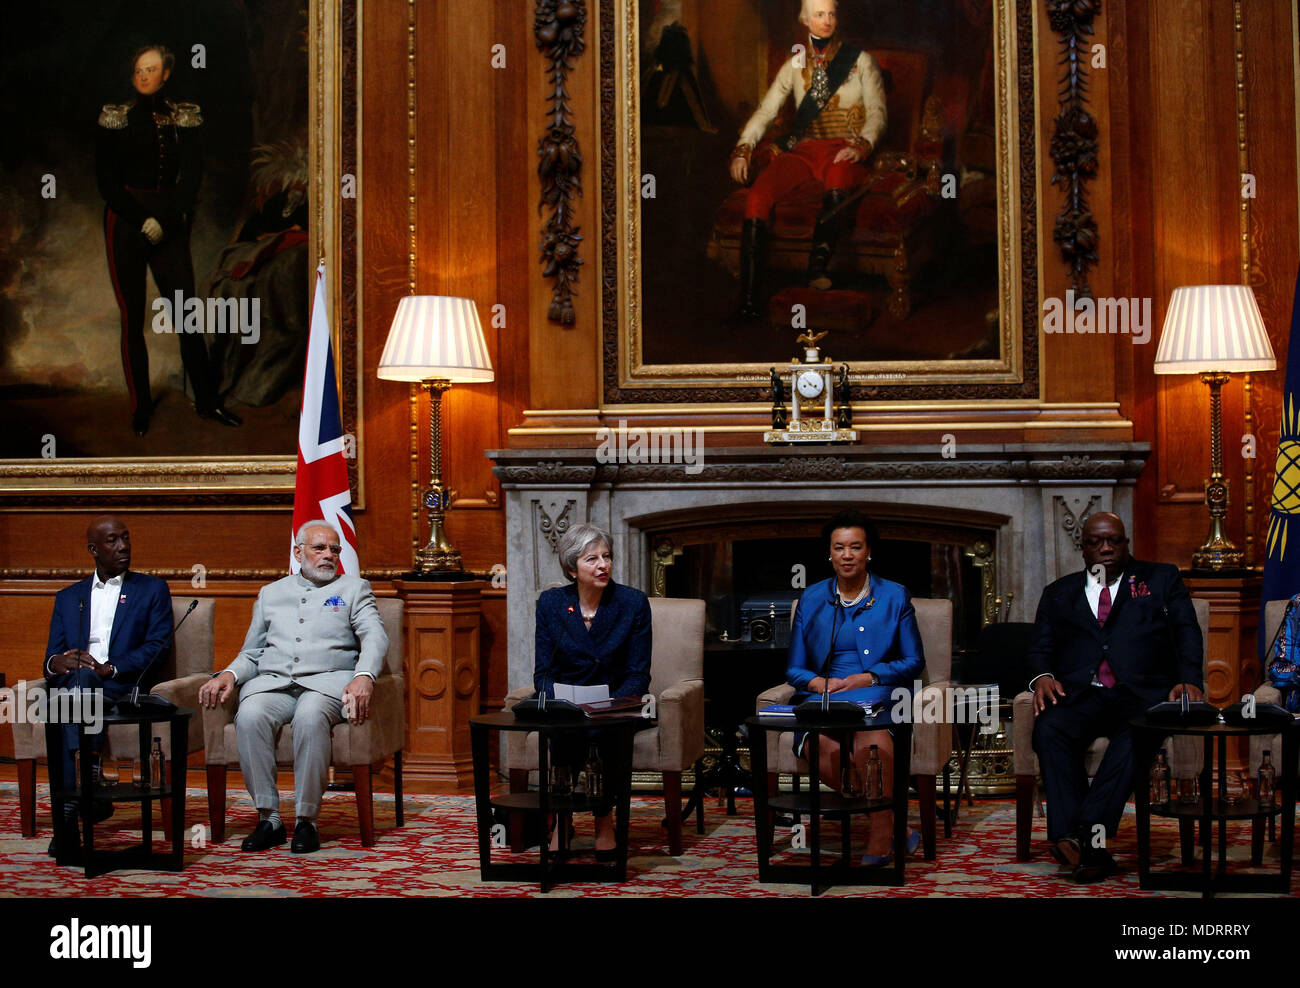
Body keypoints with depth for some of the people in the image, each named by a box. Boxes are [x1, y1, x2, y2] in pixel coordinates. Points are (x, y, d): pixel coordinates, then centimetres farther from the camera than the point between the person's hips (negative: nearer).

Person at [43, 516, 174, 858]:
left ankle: (72, 802, -43)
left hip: (123, 687, -2)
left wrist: (108, 669, -14)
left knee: (82, 679, -36)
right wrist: (56, 663, -11)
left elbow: (156, 647, 3)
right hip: (72, 686, 2)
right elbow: (52, 656, 16)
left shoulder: (152, 590, 18)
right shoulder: (68, 598, 27)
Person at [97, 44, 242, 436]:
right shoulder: (115, 118, 5)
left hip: (170, 225, 1)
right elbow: (107, 182, 0)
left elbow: (191, 177, 2)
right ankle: (140, 407, 7)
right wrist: (143, 221, -10)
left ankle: (207, 400, 4)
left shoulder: (183, 118, 8)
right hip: (125, 223, -1)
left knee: (186, 314, -4)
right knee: (132, 319, 0)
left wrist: (167, 220, -11)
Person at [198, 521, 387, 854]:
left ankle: (307, 820, -28)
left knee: (310, 716, -37)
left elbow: (374, 637, 0)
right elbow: (251, 654, 25)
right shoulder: (271, 594, 26)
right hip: (272, 681, 3)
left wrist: (363, 677, -21)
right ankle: (268, 818, -23)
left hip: (327, 680, -2)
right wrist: (228, 674, 1)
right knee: (250, 716, -32)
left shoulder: (354, 588, 17)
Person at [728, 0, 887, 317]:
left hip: (842, 150, -2)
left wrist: (861, 145, -15)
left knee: (837, 191, -43)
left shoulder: (860, 61, 11)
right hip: (801, 149, 2)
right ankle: (750, 298, -31)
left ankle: (818, 269, -46)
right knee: (757, 197, -28)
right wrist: (743, 148, -3)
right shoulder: (795, 64, 18)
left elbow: (877, 112, 5)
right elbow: (767, 110, 12)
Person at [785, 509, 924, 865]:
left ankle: (880, 840, -29)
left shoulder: (894, 596, 13)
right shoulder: (811, 600, 18)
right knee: (821, 745, -36)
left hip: (878, 693, -1)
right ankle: (895, 826, -28)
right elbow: (794, 669, 17)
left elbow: (914, 661, 10)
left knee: (871, 737, -40)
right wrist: (821, 683, -6)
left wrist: (870, 677, -8)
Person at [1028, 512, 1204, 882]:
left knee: (1135, 736, -37)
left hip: (1141, 693, -1)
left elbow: (1187, 632, 10)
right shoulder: (1059, 593, 26)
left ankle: (1087, 831, -43)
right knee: (1049, 730, -33)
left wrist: (1188, 680, -9)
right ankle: (1083, 845, -40)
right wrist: (1042, 676, -6)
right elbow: (1040, 647, 18)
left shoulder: (1161, 578, 22)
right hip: (1079, 695, 2)